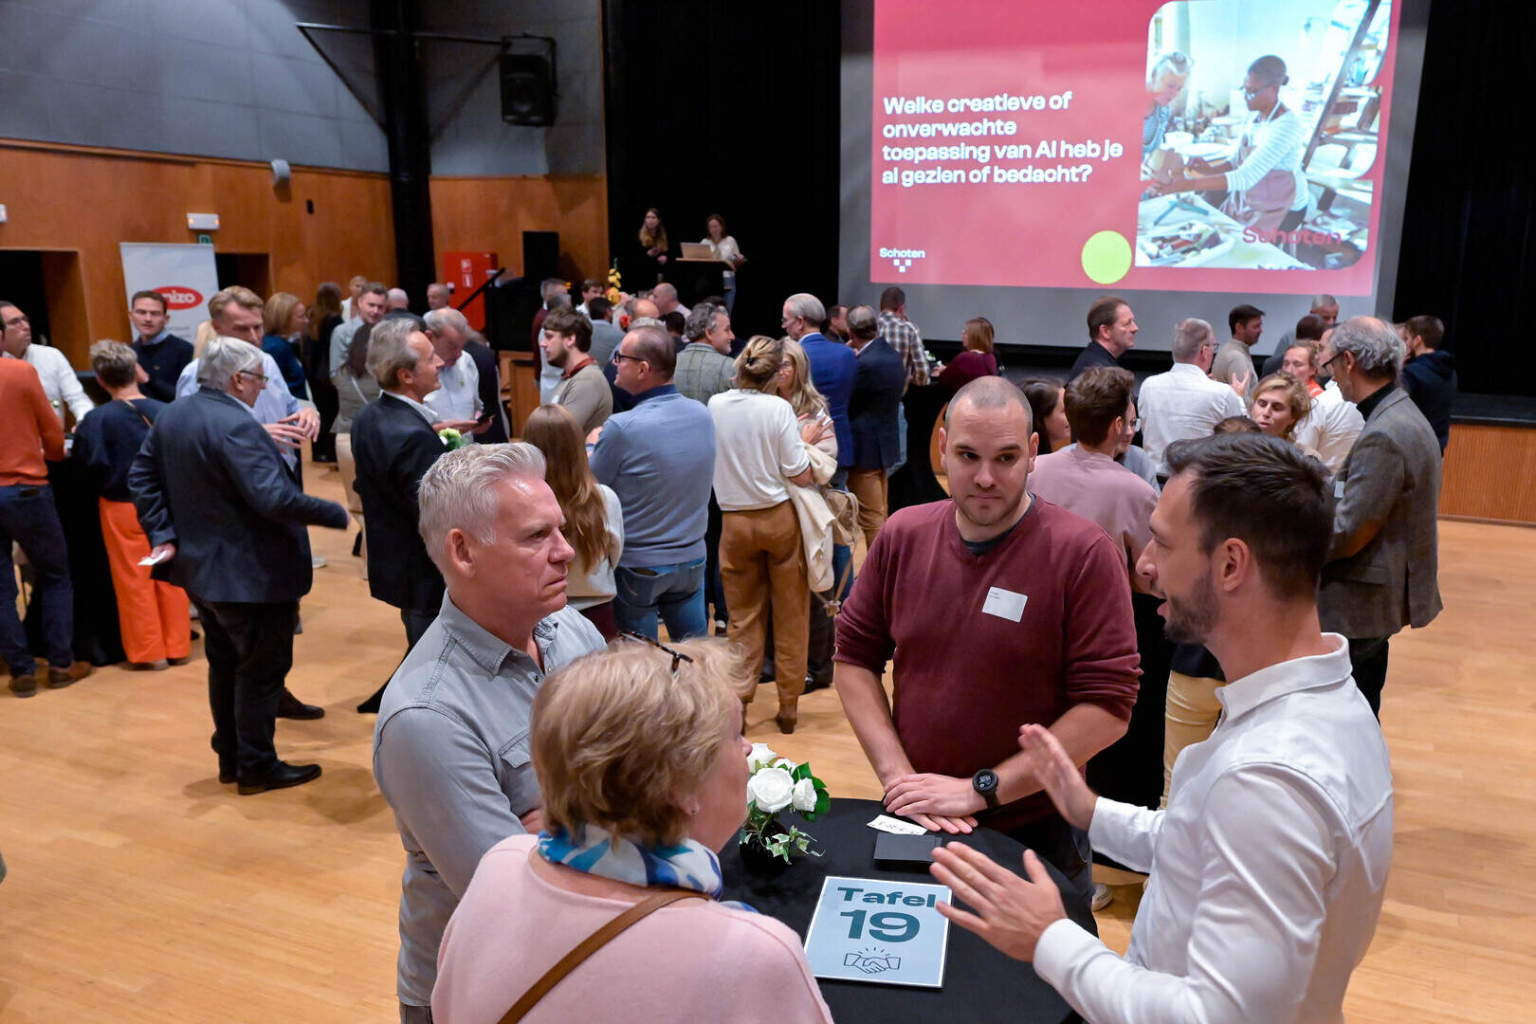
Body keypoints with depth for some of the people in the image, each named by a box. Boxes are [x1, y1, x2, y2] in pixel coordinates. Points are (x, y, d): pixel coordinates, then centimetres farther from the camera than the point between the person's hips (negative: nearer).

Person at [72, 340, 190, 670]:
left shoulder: (95, 420, -15)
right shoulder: (165, 412, -9)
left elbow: (85, 465, -11)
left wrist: (79, 436, 6)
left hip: (122, 508, -2)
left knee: (134, 581, 9)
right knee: (170, 576, 13)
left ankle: (150, 651, 17)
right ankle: (177, 646, 21)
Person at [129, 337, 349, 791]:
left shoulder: (171, 414, 5)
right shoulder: (236, 426, -25)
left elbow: (142, 475, 10)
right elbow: (274, 498, -32)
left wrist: (163, 533, 8)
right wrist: (337, 514, -23)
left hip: (200, 566, 10)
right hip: (250, 574, -10)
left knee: (225, 664, 20)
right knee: (262, 669, 4)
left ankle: (230, 757, 31)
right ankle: (257, 766, 13)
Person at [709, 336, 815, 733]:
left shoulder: (715, 405, -3)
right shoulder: (778, 408, -14)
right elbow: (800, 475, -13)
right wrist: (801, 439, 5)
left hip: (735, 520, 3)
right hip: (780, 518, -2)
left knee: (743, 616, 13)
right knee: (790, 616, 10)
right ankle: (788, 707, 18)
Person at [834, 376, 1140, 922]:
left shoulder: (1084, 554, -17)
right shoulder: (902, 535, -3)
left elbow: (1108, 708, -18)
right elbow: (854, 658, 2)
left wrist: (981, 790, -19)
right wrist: (897, 774, -10)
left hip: (1035, 832, -3)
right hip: (913, 823, 4)